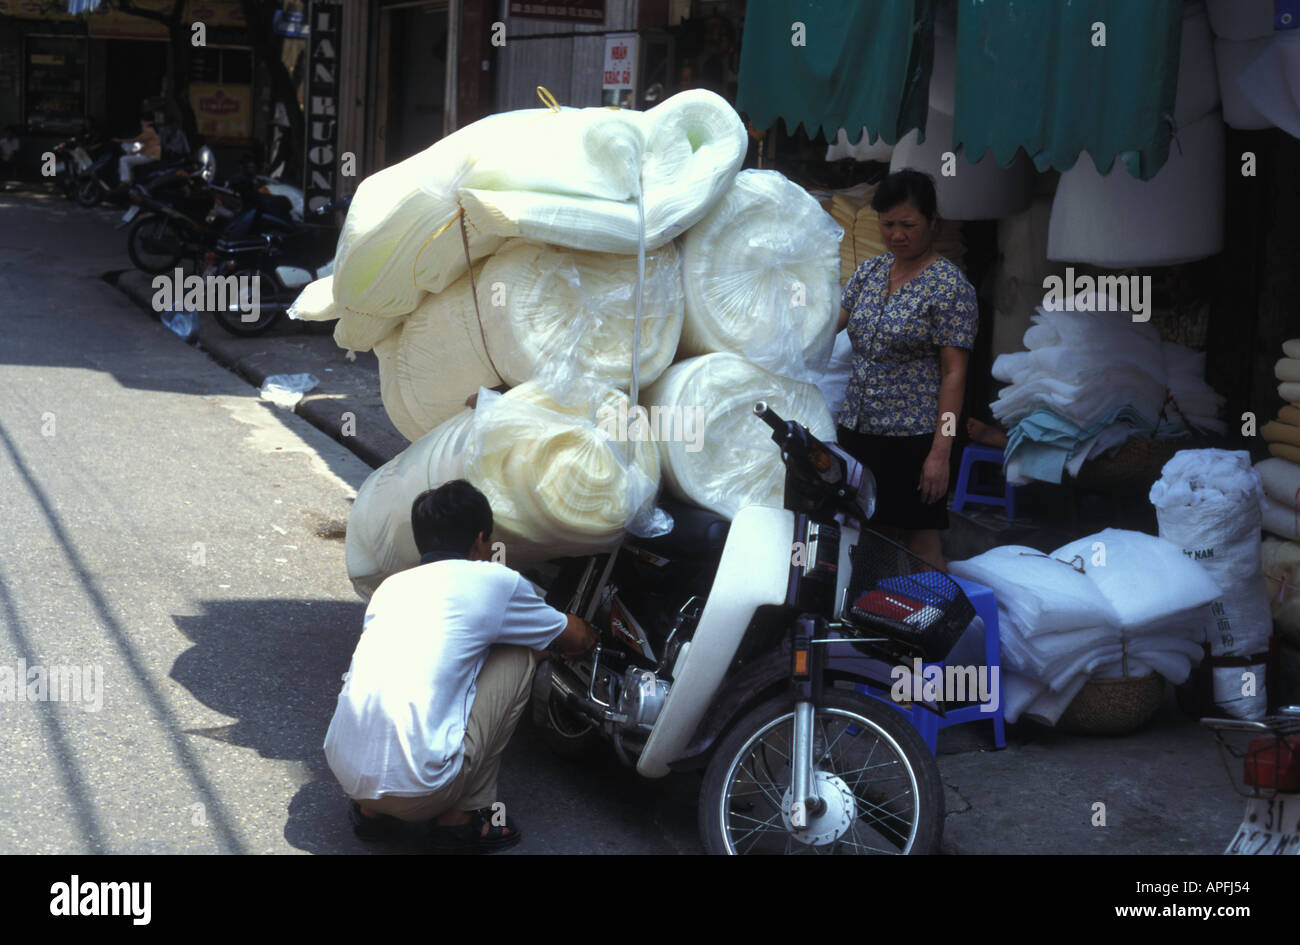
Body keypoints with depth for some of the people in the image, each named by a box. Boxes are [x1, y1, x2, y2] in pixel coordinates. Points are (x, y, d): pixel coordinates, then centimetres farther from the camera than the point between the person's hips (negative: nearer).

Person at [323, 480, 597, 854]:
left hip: (343, 770, 6)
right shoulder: (494, 581, 5)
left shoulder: (390, 586, 19)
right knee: (521, 655, 12)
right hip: (417, 787, -6)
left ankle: (372, 810, 19)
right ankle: (461, 817, 12)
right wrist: (588, 635, 47)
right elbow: (578, 638, 22)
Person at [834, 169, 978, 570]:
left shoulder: (949, 286, -9)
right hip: (856, 430, 6)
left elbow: (954, 374, -12)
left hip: (913, 440, -6)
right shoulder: (869, 271, 11)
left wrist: (940, 453, -17)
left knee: (919, 540, -2)